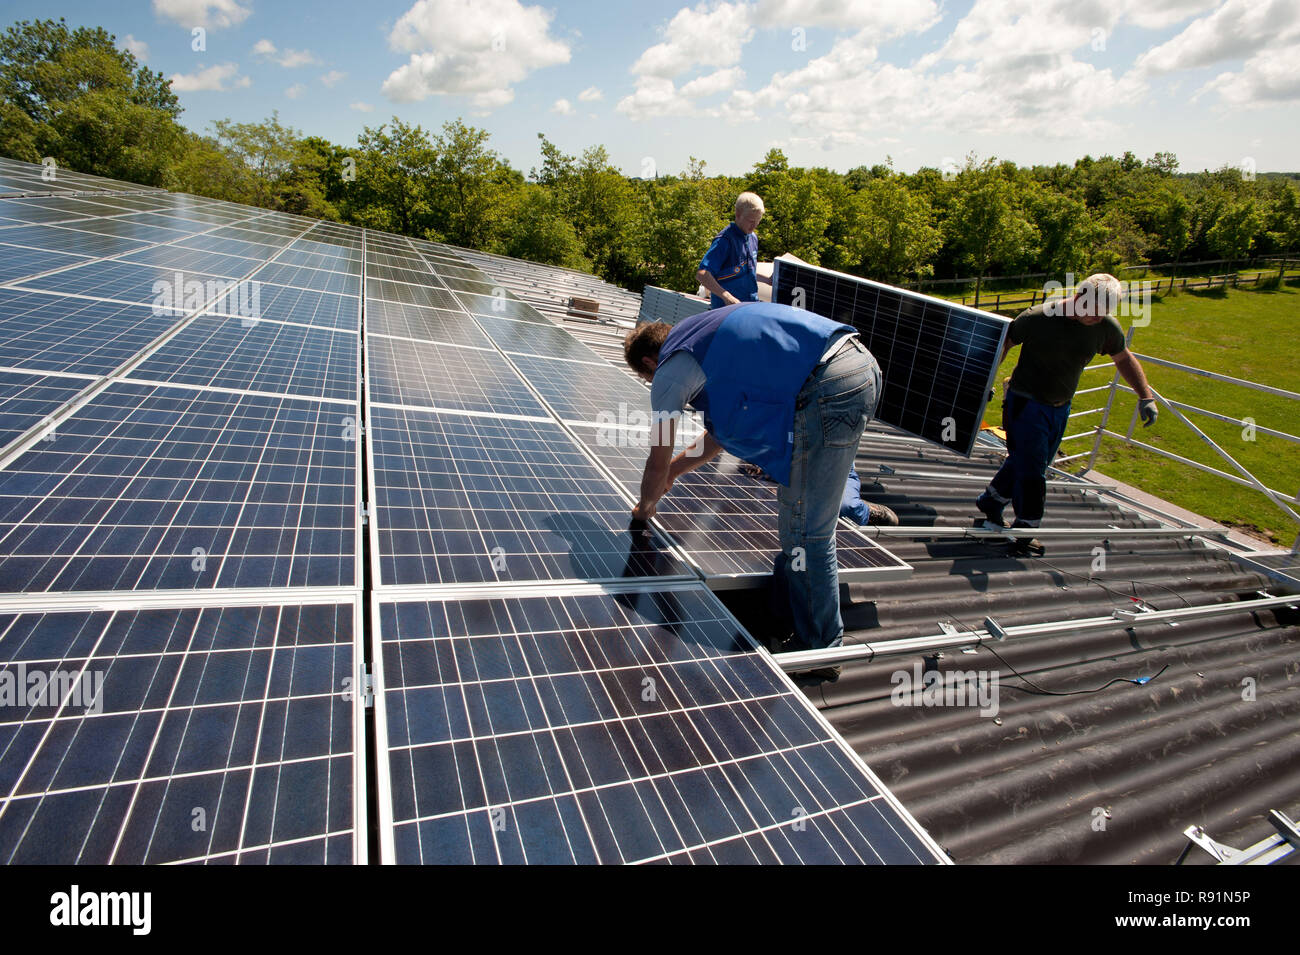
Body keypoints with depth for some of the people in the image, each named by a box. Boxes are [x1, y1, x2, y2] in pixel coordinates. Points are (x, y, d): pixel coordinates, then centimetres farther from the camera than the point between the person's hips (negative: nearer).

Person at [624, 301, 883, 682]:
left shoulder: (670, 368, 4)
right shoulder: (705, 335, 29)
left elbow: (657, 462, 11)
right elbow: (722, 432, 38)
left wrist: (645, 507, 31)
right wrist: (675, 468, 47)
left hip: (829, 389, -10)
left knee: (805, 531, 3)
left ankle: (819, 650, 17)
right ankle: (786, 591, 41)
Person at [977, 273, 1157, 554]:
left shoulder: (1107, 327, -5)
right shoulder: (1038, 318, -19)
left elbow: (1124, 358, 11)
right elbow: (1003, 343, -6)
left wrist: (1146, 396, 6)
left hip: (1060, 408, 6)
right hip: (1026, 402, -6)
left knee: (1024, 463, 14)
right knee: (1031, 471, -8)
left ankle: (990, 503, 35)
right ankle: (1025, 535, 0)